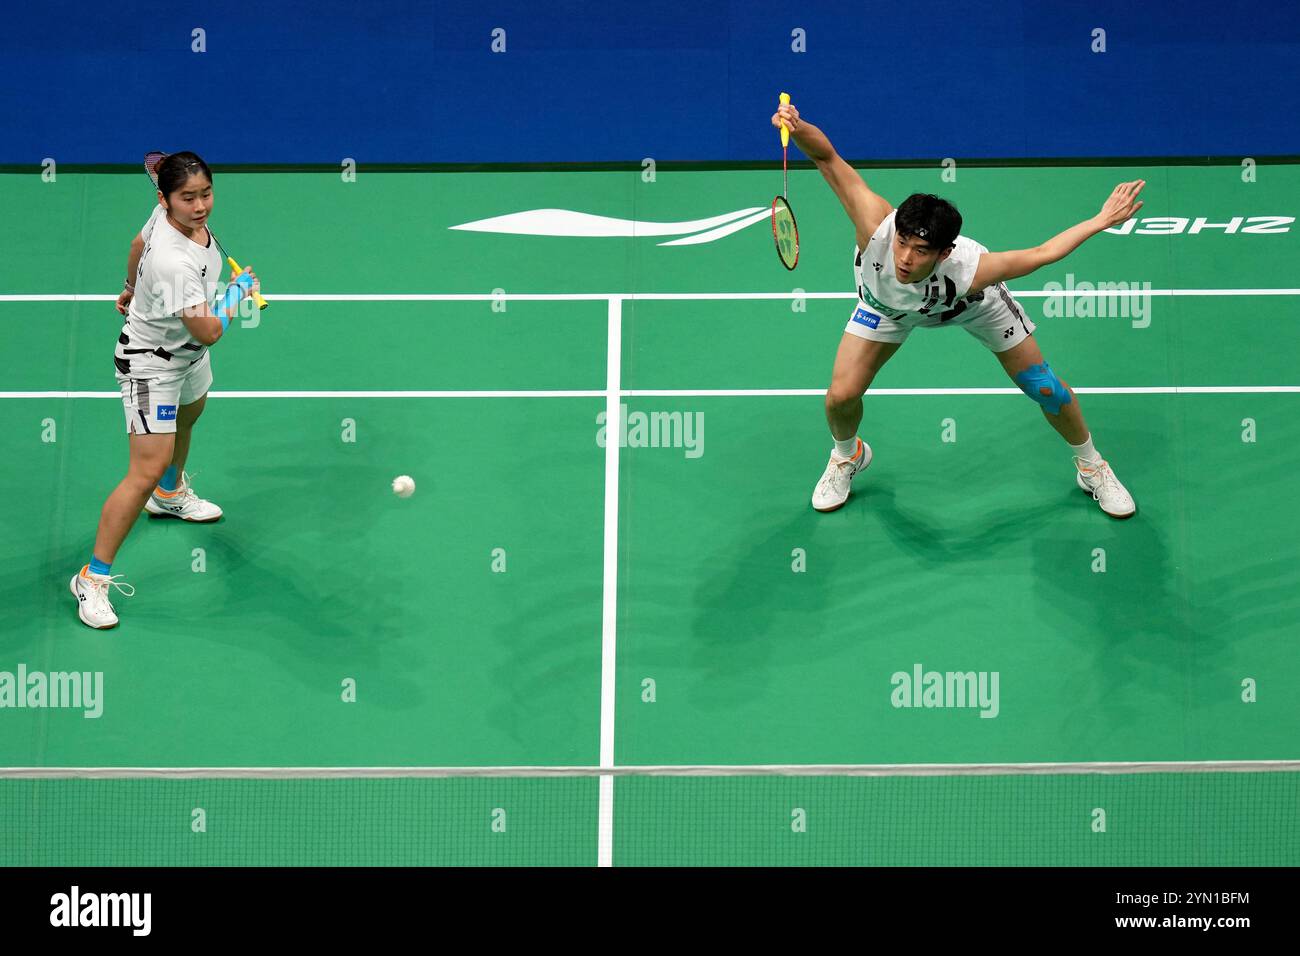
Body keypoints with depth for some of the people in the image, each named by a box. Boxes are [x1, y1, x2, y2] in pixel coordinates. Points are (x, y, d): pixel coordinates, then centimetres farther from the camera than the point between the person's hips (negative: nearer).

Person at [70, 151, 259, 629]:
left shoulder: (176, 214, -15)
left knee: (188, 415, 35)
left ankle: (170, 495, 67)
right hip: (152, 365, -10)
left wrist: (132, 287, 26)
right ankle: (93, 578, -4)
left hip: (186, 353, 10)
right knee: (147, 471, -14)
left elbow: (138, 244, 7)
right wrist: (238, 291, -17)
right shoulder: (174, 263, -40)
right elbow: (208, 332, -33)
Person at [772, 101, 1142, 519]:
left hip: (972, 303, -1)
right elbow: (828, 158, -42)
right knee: (841, 395, -8)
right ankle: (847, 456, 30)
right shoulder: (878, 228, -48)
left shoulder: (970, 271, -47)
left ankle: (1092, 467, 33)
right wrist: (799, 127, -61)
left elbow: (1041, 253, -32)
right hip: (886, 303, 1)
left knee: (1045, 388, 2)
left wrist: (1101, 220, -30)